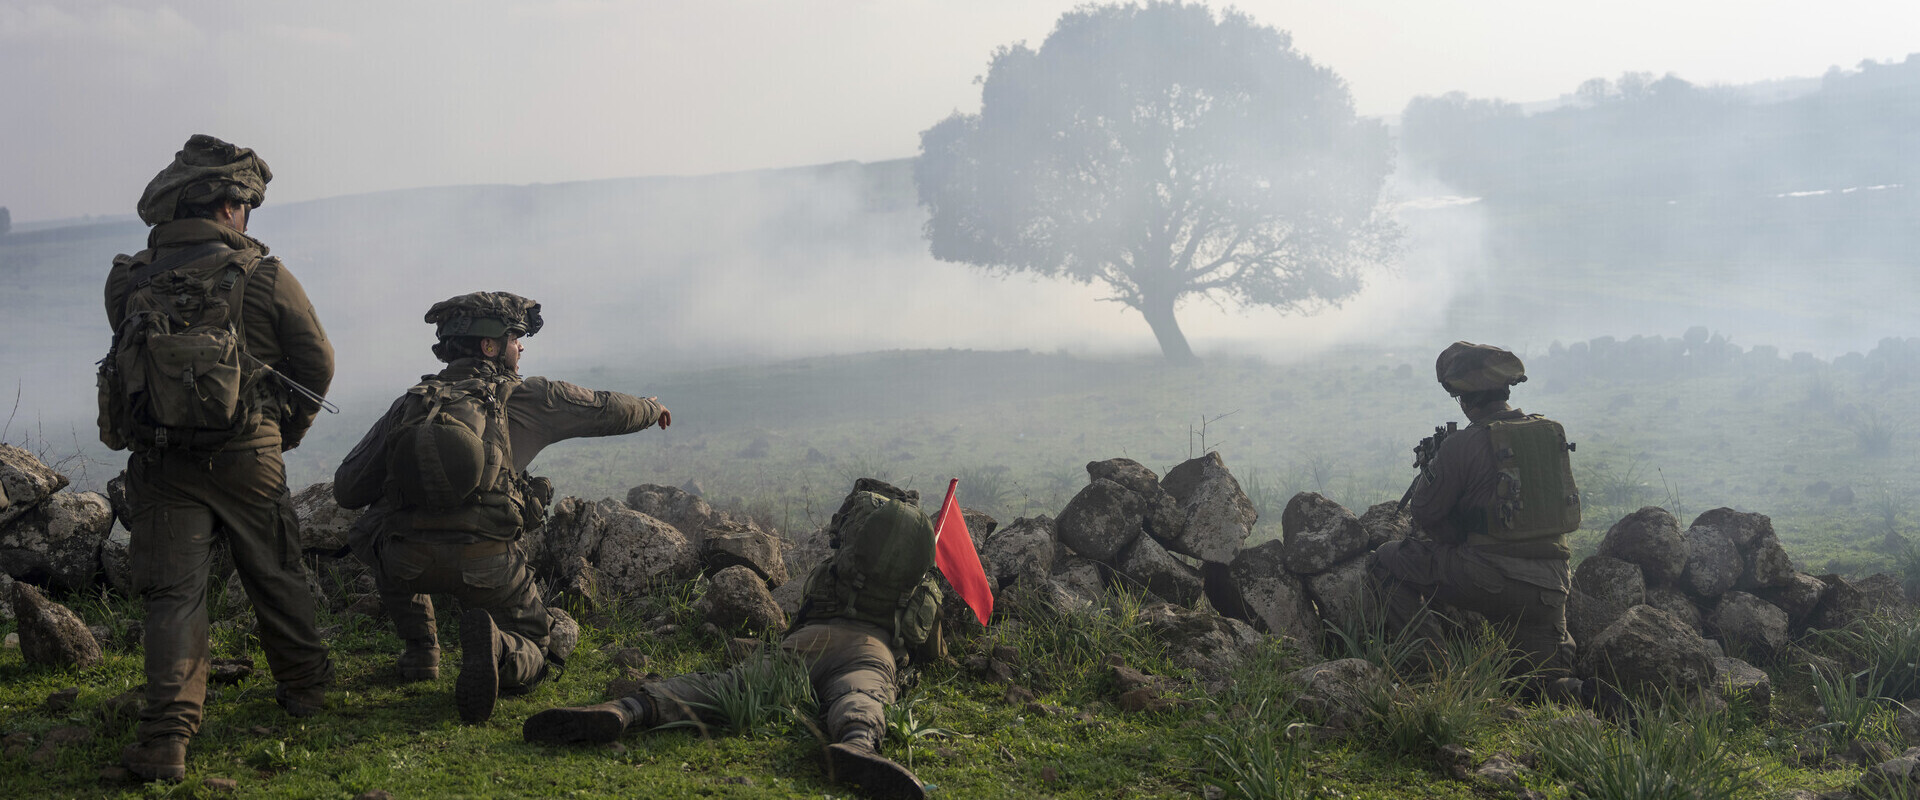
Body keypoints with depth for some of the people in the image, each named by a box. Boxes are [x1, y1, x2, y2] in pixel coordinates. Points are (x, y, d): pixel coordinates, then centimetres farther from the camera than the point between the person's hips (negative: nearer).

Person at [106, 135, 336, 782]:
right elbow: (318, 361, 2)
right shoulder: (264, 276, -5)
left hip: (158, 461, 1)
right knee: (275, 575, 17)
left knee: (173, 592, 3)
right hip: (247, 456, -1)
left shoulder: (129, 280, 1)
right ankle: (304, 687, 34)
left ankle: (167, 736, -8)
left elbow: (128, 361, 9)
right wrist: (289, 428, 18)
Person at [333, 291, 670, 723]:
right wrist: (653, 408, 41)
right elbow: (608, 410, 19)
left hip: (411, 560, 3)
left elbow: (347, 490, 13)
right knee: (533, 654, 20)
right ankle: (494, 647, -14)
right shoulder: (524, 396, 9)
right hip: (486, 562, -2)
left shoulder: (409, 403, 15)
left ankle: (420, 650, 28)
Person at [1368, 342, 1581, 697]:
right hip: (1551, 585, 6)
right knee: (1546, 679, 25)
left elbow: (1424, 513, -1)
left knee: (1386, 561, 9)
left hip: (1490, 580, -6)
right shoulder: (1552, 433, 8)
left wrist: (1426, 477, 21)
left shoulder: (1462, 446, -10)